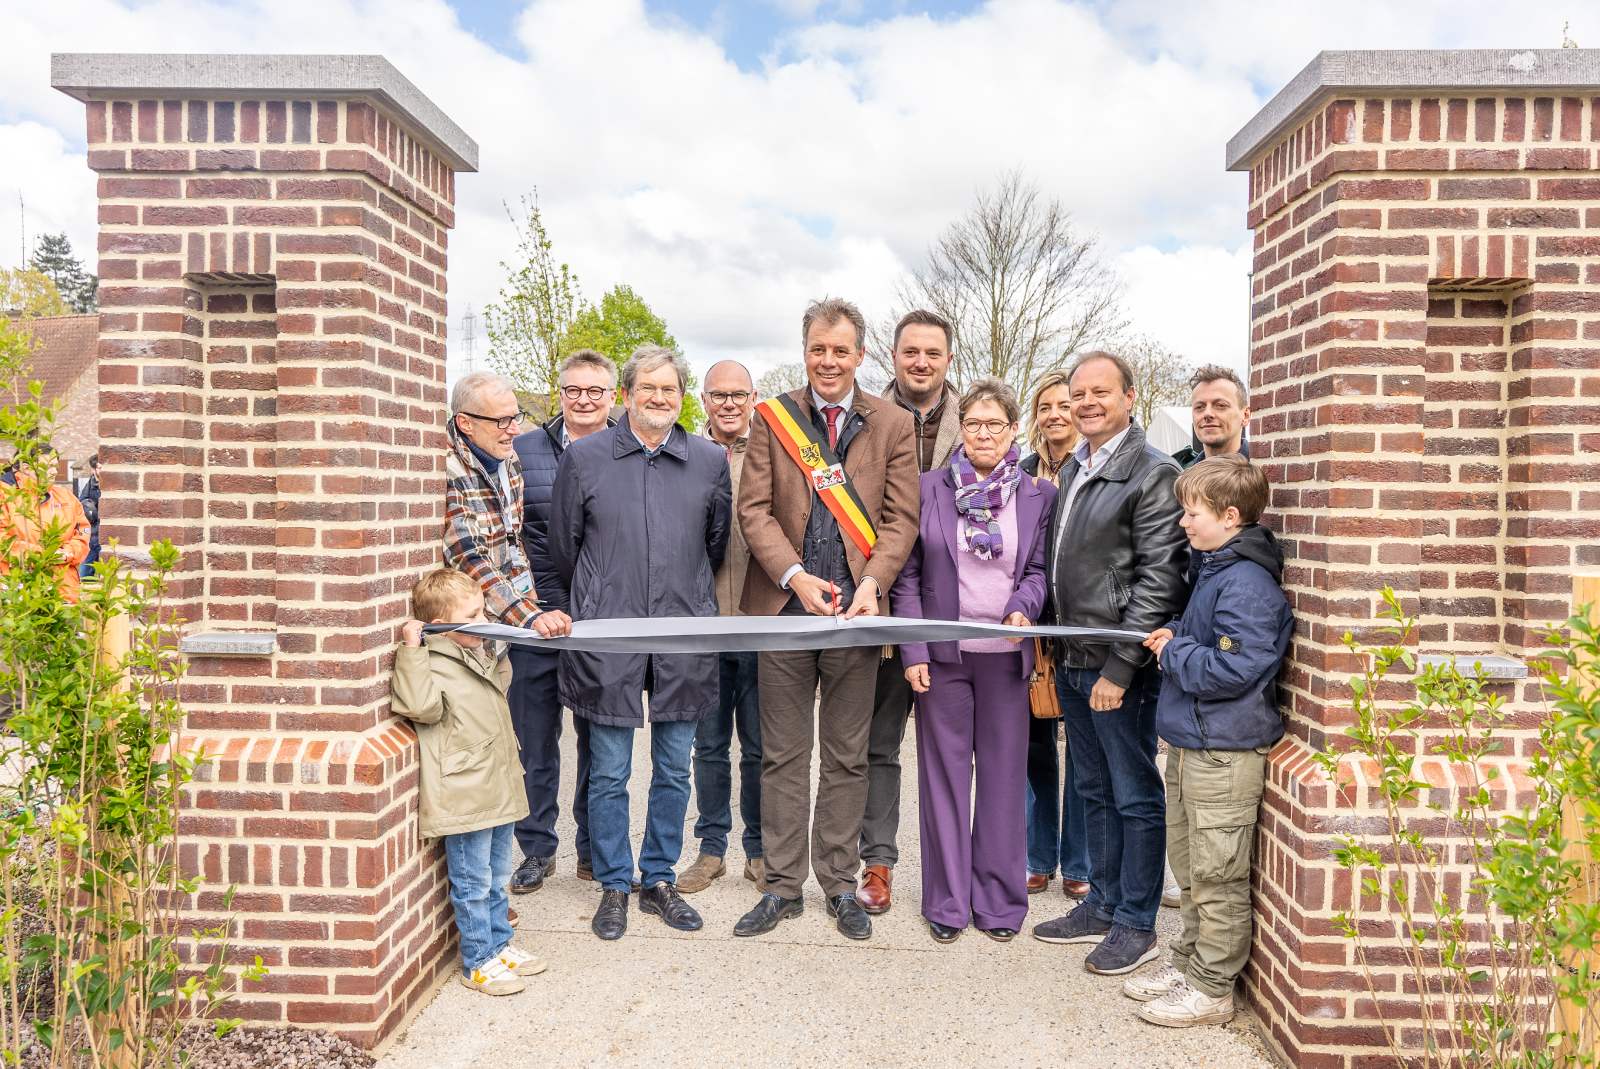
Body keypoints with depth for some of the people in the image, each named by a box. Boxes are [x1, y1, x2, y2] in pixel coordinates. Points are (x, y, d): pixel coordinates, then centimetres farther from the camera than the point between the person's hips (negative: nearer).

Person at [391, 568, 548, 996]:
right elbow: (418, 703, -36)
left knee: (497, 877, 21)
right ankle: (478, 963, 17)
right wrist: (412, 650, -34)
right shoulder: (433, 665, -16)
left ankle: (499, 944, 35)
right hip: (464, 797, -9)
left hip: (498, 791, 9)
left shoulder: (482, 655, 12)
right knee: (473, 883, 4)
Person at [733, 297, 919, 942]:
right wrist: (794, 576, -14)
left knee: (847, 759, 10)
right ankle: (783, 886, 21)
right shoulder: (772, 417, 5)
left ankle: (840, 885, 24)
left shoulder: (894, 425, 5)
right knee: (783, 756, 9)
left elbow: (901, 518, 1)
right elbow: (754, 508, -1)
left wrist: (872, 583, -14)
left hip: (856, 611, 0)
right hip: (784, 607, 0)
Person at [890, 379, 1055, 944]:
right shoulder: (928, 487, 1)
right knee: (944, 775, 8)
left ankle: (999, 899, 24)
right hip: (943, 653, -1)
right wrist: (913, 652, -6)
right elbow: (907, 576, 1)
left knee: (1004, 775, 9)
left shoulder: (1039, 494, 4)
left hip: (1006, 654, 1)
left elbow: (1039, 569, 7)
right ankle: (947, 901, 21)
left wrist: (1023, 608, -15)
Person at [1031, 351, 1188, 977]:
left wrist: (1119, 667, -18)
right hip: (1073, 661, 8)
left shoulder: (1153, 473, -12)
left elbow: (1159, 578, -17)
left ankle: (1136, 925, 18)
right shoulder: (1072, 469, 13)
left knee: (1135, 797, 5)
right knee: (1095, 793, 18)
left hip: (1120, 666, -8)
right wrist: (1059, 647, 13)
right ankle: (1102, 905, 32)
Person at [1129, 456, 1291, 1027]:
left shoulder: (1247, 584, -20)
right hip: (1190, 741, 11)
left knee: (1217, 874, 2)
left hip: (1224, 752, -11)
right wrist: (1175, 637, 8)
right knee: (1189, 864, 21)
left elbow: (1232, 669, -26)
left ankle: (1211, 989, 14)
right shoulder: (1214, 570, 12)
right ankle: (1190, 962, 35)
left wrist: (1174, 654, -13)